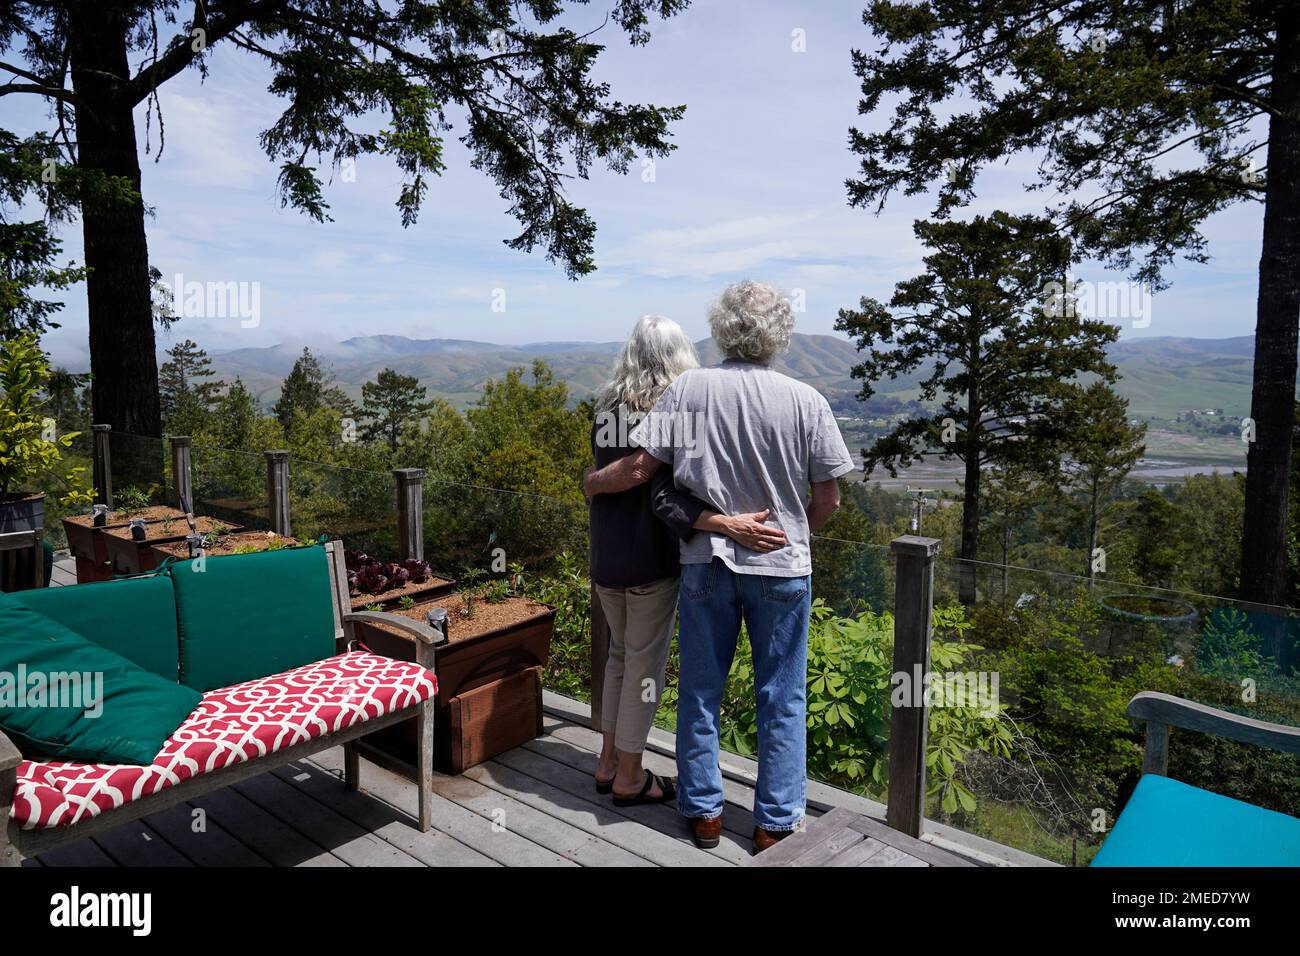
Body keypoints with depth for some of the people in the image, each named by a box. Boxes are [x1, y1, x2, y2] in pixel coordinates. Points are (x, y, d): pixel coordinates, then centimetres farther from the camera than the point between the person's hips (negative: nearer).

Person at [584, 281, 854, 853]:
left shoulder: (688, 389, -9)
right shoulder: (805, 401, -9)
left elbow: (640, 469, -9)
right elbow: (828, 497, -4)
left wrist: (593, 482, 11)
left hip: (706, 563, 1)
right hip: (782, 569, 0)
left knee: (700, 691, 16)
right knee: (781, 698, 13)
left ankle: (703, 810, 29)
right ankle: (775, 823, 23)